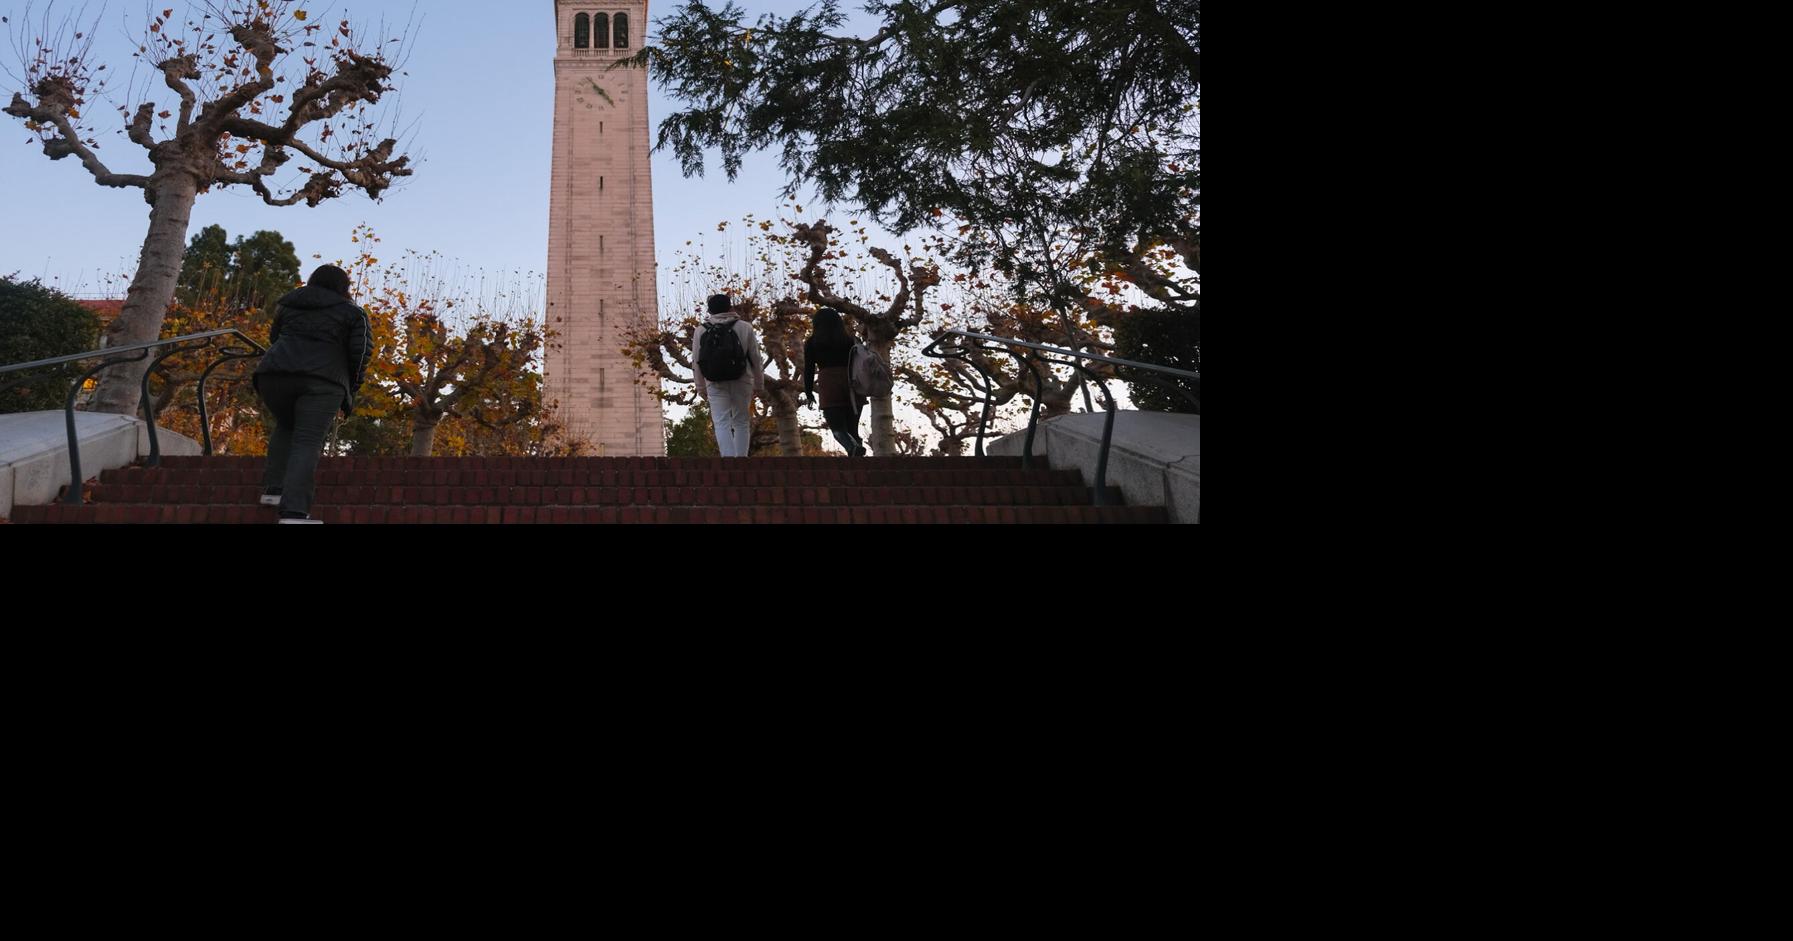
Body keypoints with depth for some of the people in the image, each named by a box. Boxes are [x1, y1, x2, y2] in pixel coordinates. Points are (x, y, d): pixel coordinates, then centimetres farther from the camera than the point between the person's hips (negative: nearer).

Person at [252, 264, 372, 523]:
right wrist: (351, 390, 14)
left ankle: (273, 488, 12)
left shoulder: (287, 304, 23)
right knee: (307, 442, -7)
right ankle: (294, 511, -20)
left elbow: (274, 338, 27)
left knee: (285, 427, 26)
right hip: (322, 380, -4)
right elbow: (361, 352, 4)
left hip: (275, 374, 4)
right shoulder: (352, 312, 13)